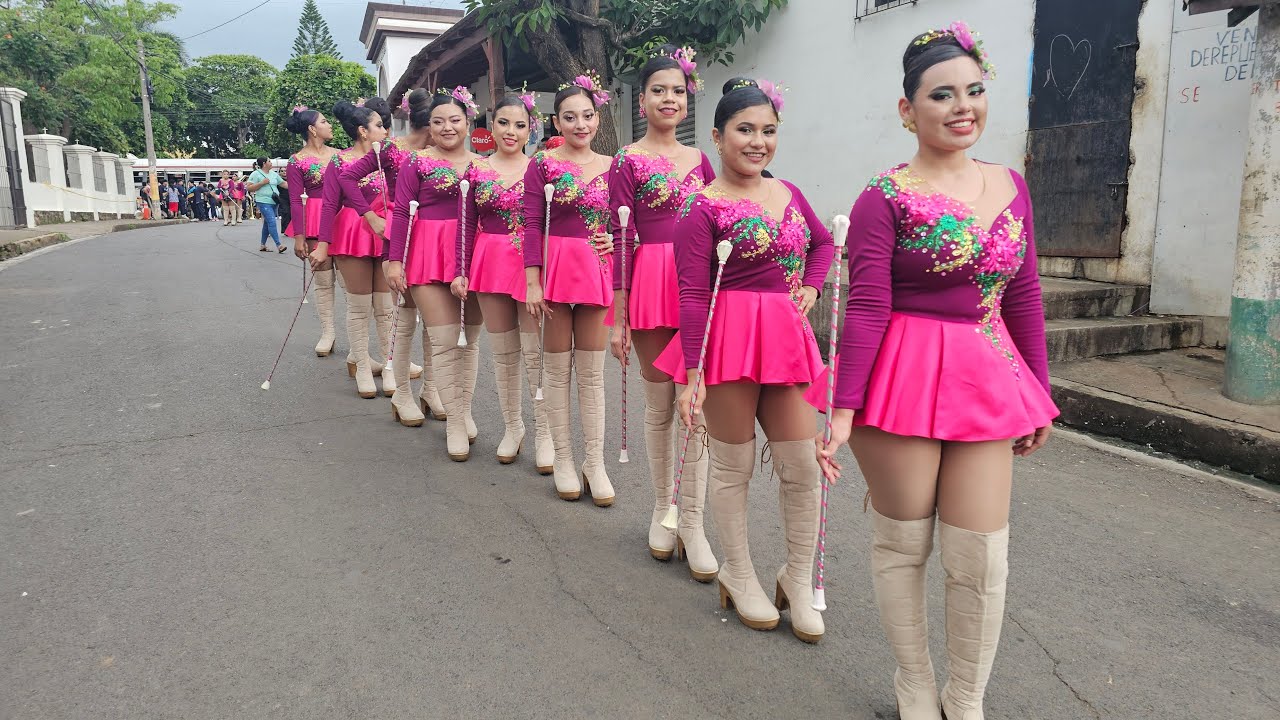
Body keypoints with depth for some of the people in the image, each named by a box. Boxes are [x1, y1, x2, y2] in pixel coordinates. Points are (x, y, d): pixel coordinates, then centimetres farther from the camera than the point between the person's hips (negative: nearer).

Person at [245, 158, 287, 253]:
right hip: (264, 202, -7)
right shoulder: (256, 174, -3)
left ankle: (262, 244, 22)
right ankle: (278, 245, -18)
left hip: (274, 202, 7)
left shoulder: (274, 174, 15)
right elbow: (249, 188, -7)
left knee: (267, 224, 12)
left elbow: (283, 183, 21)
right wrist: (262, 183, -14)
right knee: (272, 222, -15)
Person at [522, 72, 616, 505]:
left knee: (592, 370, 7)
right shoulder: (542, 165, -2)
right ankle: (562, 458, 18)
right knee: (558, 367, 6)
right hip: (555, 267, -2)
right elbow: (532, 225, -5)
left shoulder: (611, 167, 8)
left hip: (597, 270, 3)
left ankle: (595, 461, 16)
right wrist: (532, 281, -12)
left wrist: (615, 240, -8)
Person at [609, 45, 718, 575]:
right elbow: (623, 239, -2)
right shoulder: (628, 162, 2)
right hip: (651, 283, -3)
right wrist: (618, 317, -6)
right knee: (659, 403, 7)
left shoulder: (699, 160, 14)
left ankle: (692, 521, 9)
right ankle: (663, 509, 24)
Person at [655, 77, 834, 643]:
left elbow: (823, 242, 28)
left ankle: (798, 580, 25)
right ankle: (738, 575, 27)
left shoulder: (788, 193, 10)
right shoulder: (702, 209, -9)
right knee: (734, 464, 7)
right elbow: (693, 295, -13)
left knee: (802, 464, 7)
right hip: (728, 338, -6)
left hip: (785, 337, 6)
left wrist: (810, 287, 8)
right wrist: (692, 374, -17)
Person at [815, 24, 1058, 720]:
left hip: (986, 381, 5)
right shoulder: (885, 197, -7)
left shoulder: (1010, 186, 9)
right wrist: (843, 409, -15)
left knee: (982, 555, 6)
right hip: (902, 376, -4)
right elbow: (867, 308, -11)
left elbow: (1023, 297, 13)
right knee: (903, 542, 9)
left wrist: (1038, 393, 16)